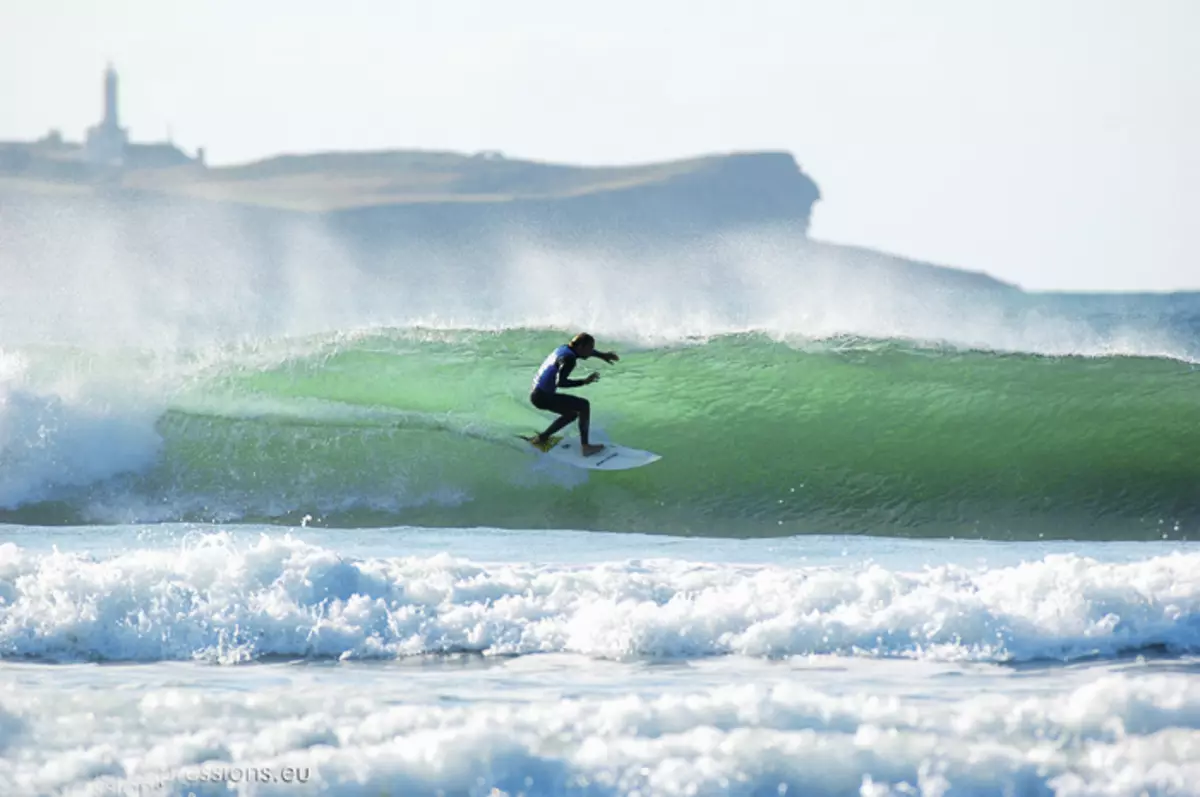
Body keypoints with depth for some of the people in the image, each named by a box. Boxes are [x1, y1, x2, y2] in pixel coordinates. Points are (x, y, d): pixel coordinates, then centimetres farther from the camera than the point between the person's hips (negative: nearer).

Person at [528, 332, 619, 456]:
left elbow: (586, 351, 30)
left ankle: (541, 438, 29)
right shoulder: (568, 359, -21)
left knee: (573, 413, 24)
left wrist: (602, 355, 32)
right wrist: (584, 382, -31)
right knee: (584, 406, -12)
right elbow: (560, 382, -33)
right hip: (543, 397, -10)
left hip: (536, 394, 10)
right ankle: (585, 446, -11)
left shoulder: (564, 348, 7)